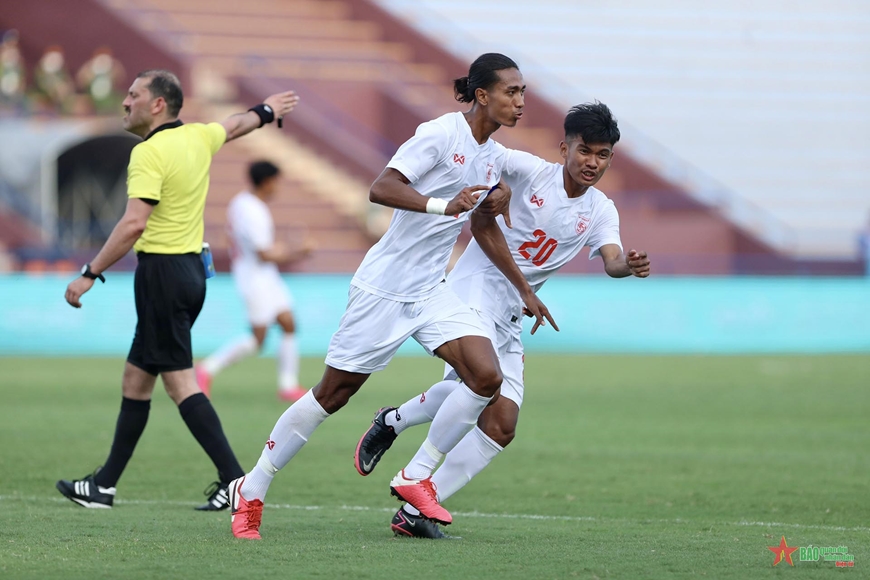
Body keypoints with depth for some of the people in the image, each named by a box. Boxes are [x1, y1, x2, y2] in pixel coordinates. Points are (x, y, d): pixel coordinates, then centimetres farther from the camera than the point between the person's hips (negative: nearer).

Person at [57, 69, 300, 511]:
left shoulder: (150, 152, -15)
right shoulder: (197, 137, 10)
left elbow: (133, 224, -24)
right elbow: (234, 126, 32)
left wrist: (90, 274, -20)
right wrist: (266, 111, 53)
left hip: (163, 271, -10)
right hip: (191, 267, 10)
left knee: (180, 383, -10)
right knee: (135, 380, 14)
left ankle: (234, 480, -14)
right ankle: (105, 484, 19)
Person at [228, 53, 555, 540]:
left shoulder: (493, 156, 8)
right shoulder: (440, 134, -17)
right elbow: (380, 189, -29)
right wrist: (442, 204, -38)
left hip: (431, 292, 7)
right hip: (384, 288, -7)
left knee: (487, 377, -12)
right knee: (334, 393, 0)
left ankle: (416, 479, 1)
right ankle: (250, 491, 15)